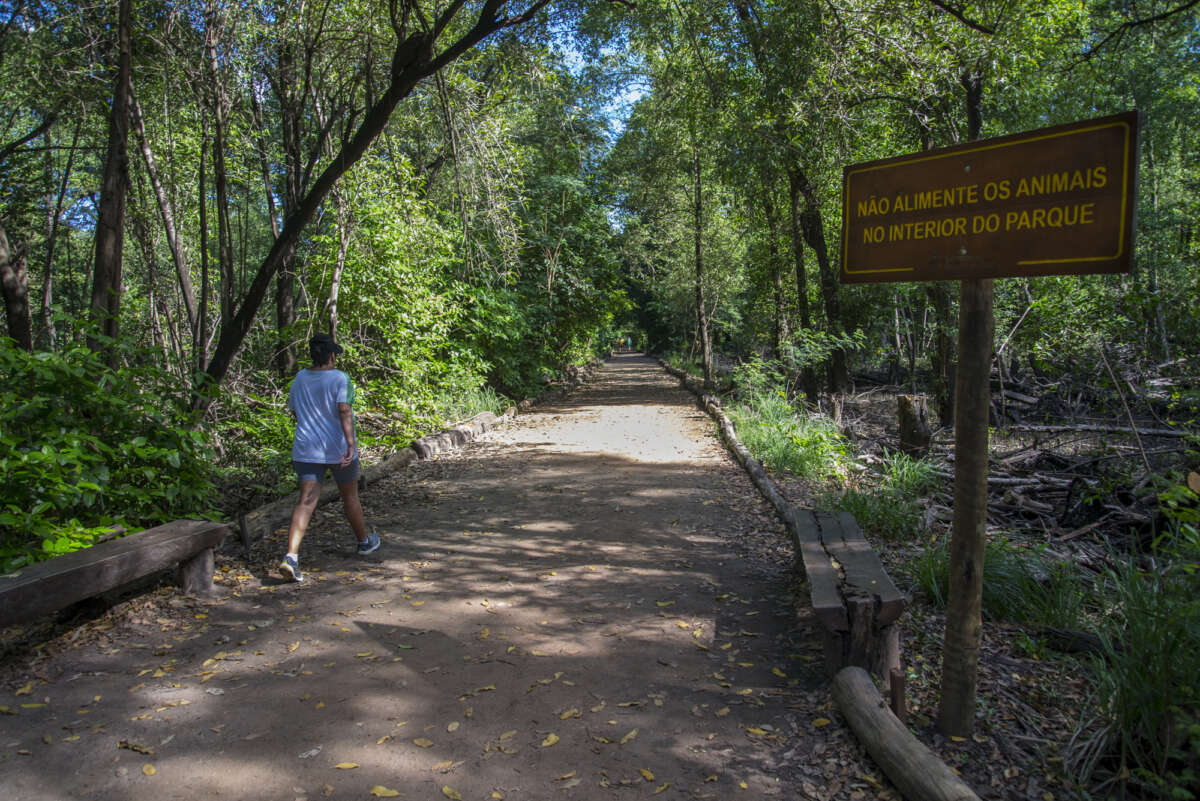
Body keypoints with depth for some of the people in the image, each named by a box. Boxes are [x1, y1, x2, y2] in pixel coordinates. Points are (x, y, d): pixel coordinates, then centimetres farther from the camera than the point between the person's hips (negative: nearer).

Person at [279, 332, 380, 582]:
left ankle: (290, 556, -17)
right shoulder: (340, 378, -11)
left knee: (306, 500, -2)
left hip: (306, 450, 4)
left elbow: (294, 411, 16)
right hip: (338, 449, -3)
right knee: (350, 496, 15)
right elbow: (344, 411, -23)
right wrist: (350, 443, -30)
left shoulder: (300, 378, 6)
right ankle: (365, 542, 35)